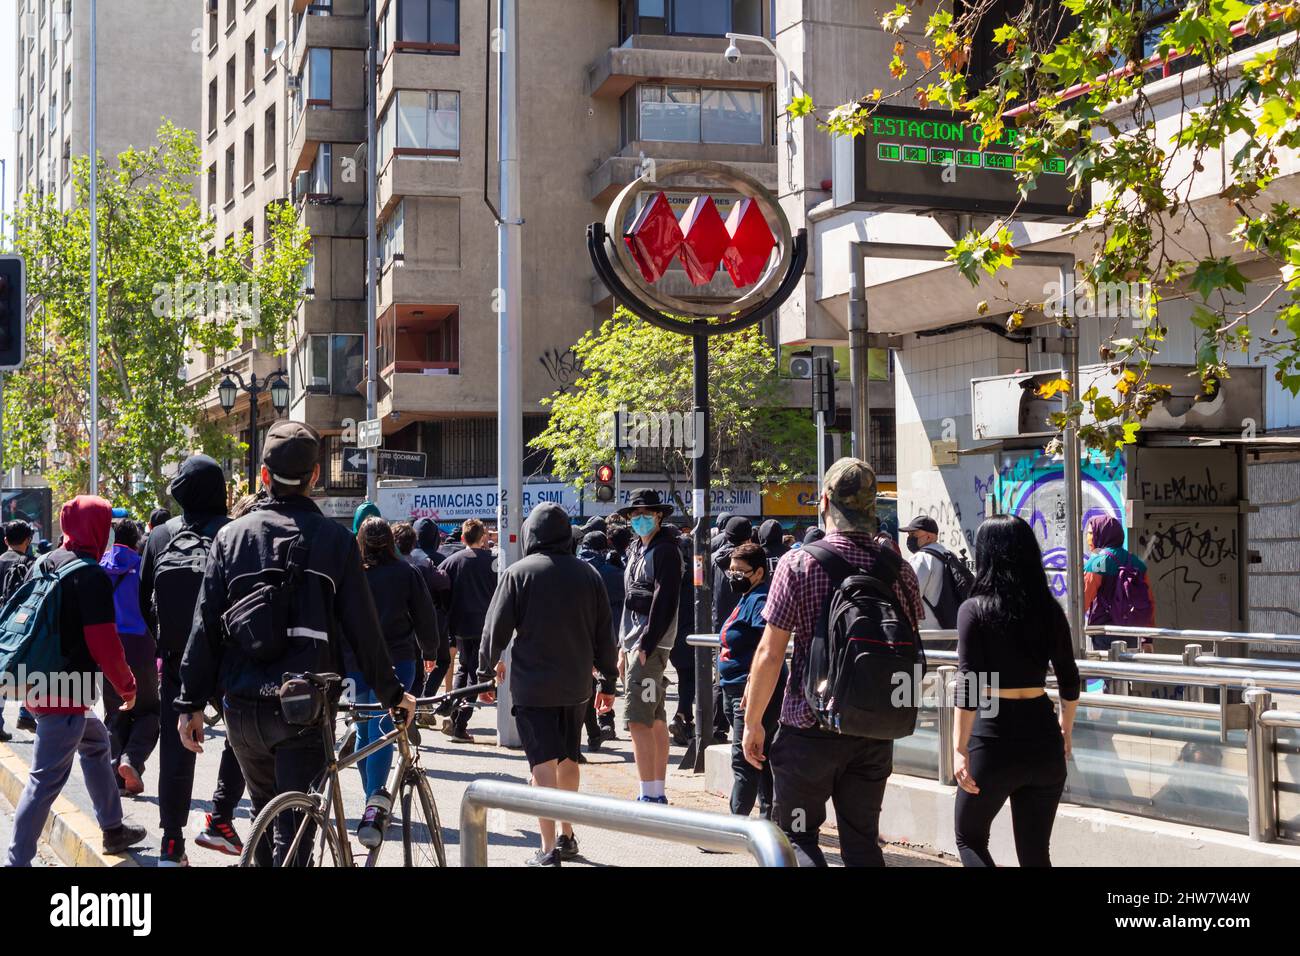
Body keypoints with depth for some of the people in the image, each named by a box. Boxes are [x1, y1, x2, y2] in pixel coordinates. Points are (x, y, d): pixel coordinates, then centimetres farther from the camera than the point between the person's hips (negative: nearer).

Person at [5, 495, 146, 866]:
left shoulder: (43, 564, 11)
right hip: (67, 692, -10)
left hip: (38, 684, 10)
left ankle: (113, 829, 33)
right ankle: (17, 861, -6)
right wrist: (127, 684, -5)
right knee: (47, 779, -6)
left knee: (95, 741, 26)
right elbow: (103, 642, -19)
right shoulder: (91, 574, -15)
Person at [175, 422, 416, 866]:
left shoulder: (231, 536, 3)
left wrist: (191, 703, 6)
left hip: (243, 709, 3)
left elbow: (206, 625, 0)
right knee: (293, 827, -1)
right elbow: (363, 625, -3)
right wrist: (391, 693, 8)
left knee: (265, 813, 22)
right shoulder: (334, 539, -3)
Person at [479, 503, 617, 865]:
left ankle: (549, 849, -10)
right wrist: (608, 681, 17)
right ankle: (567, 836, 30)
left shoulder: (519, 572, -7)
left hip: (532, 684, -4)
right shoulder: (588, 574, 5)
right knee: (568, 760, 18)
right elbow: (605, 634, 9)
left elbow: (496, 628, -6)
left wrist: (486, 671, 6)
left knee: (543, 763, -6)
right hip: (576, 685, 4)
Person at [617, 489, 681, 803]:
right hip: (636, 641, 9)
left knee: (639, 720, -13)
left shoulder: (665, 550, -11)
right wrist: (625, 646, 16)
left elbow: (665, 601, -18)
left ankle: (649, 795, -12)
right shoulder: (636, 550, 17)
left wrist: (646, 645, -21)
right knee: (656, 720, 12)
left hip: (651, 643, -9)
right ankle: (658, 793, 17)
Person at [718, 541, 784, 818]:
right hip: (736, 691, 10)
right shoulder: (746, 599, 17)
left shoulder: (760, 601, -15)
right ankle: (770, 817, 21)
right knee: (761, 758, 14)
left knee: (744, 759, -9)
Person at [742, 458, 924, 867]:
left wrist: (753, 722, 0)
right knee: (862, 841, 14)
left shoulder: (799, 564, -11)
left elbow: (770, 653, -11)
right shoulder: (898, 568, 0)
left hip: (809, 730, -4)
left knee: (796, 836, 9)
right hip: (875, 734, 4)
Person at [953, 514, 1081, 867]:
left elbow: (969, 685, -15)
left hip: (994, 736, -4)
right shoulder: (1050, 610, 3)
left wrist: (960, 748, -13)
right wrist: (1066, 729, 26)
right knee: (1035, 851, 13)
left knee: (970, 840, 15)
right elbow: (1069, 681, 10)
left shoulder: (975, 609, -9)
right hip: (1042, 736, 4)